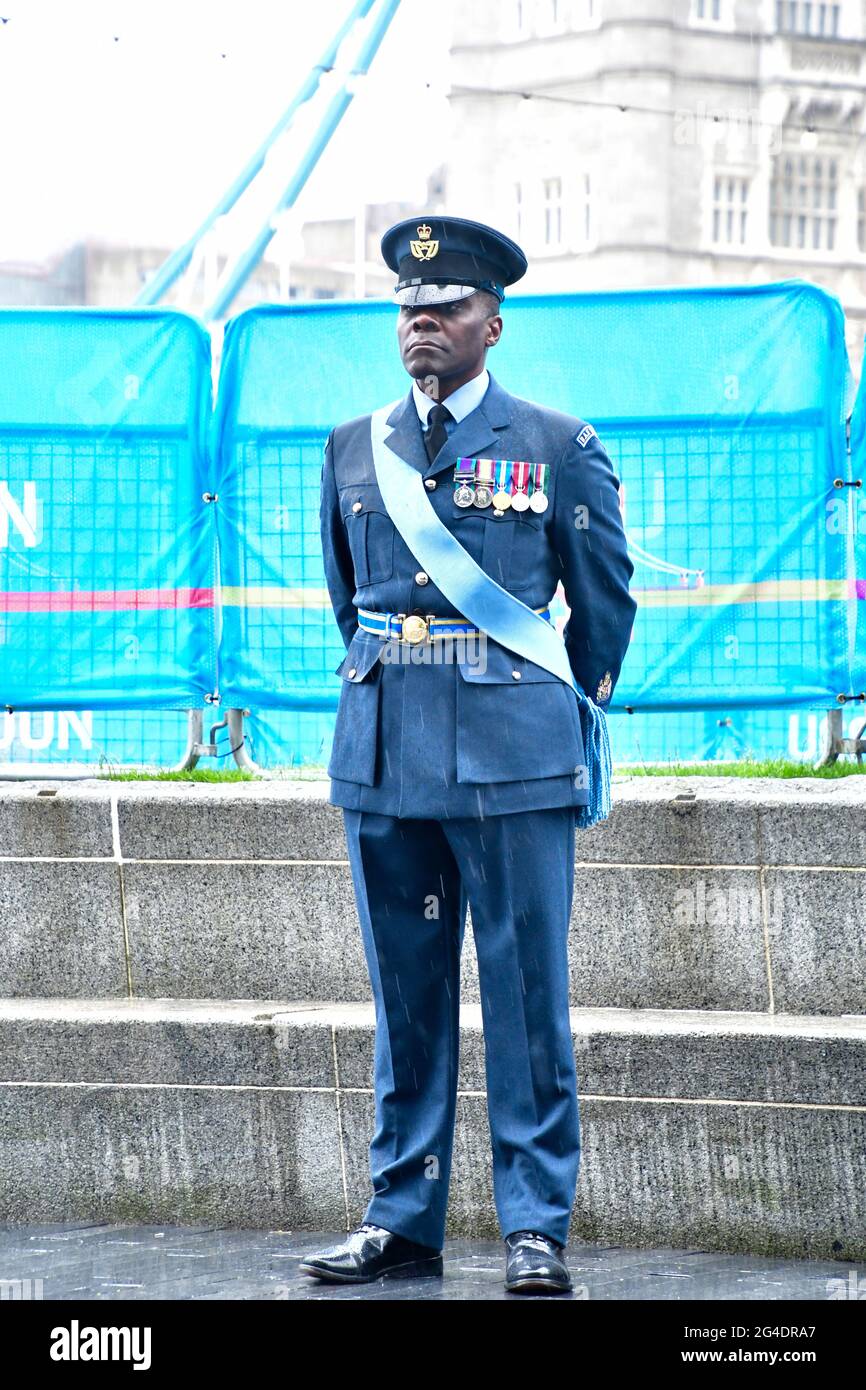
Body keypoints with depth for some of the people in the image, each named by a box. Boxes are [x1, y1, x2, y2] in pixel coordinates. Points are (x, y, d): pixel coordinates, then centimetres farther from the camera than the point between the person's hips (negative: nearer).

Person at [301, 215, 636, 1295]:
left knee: (526, 995, -2)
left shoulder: (559, 449, 2)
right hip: (381, 753, 3)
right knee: (404, 997, 7)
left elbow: (606, 603, 11)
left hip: (515, 757, -3)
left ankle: (537, 1230, 3)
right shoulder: (352, 451, 12)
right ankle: (401, 1222, 13)